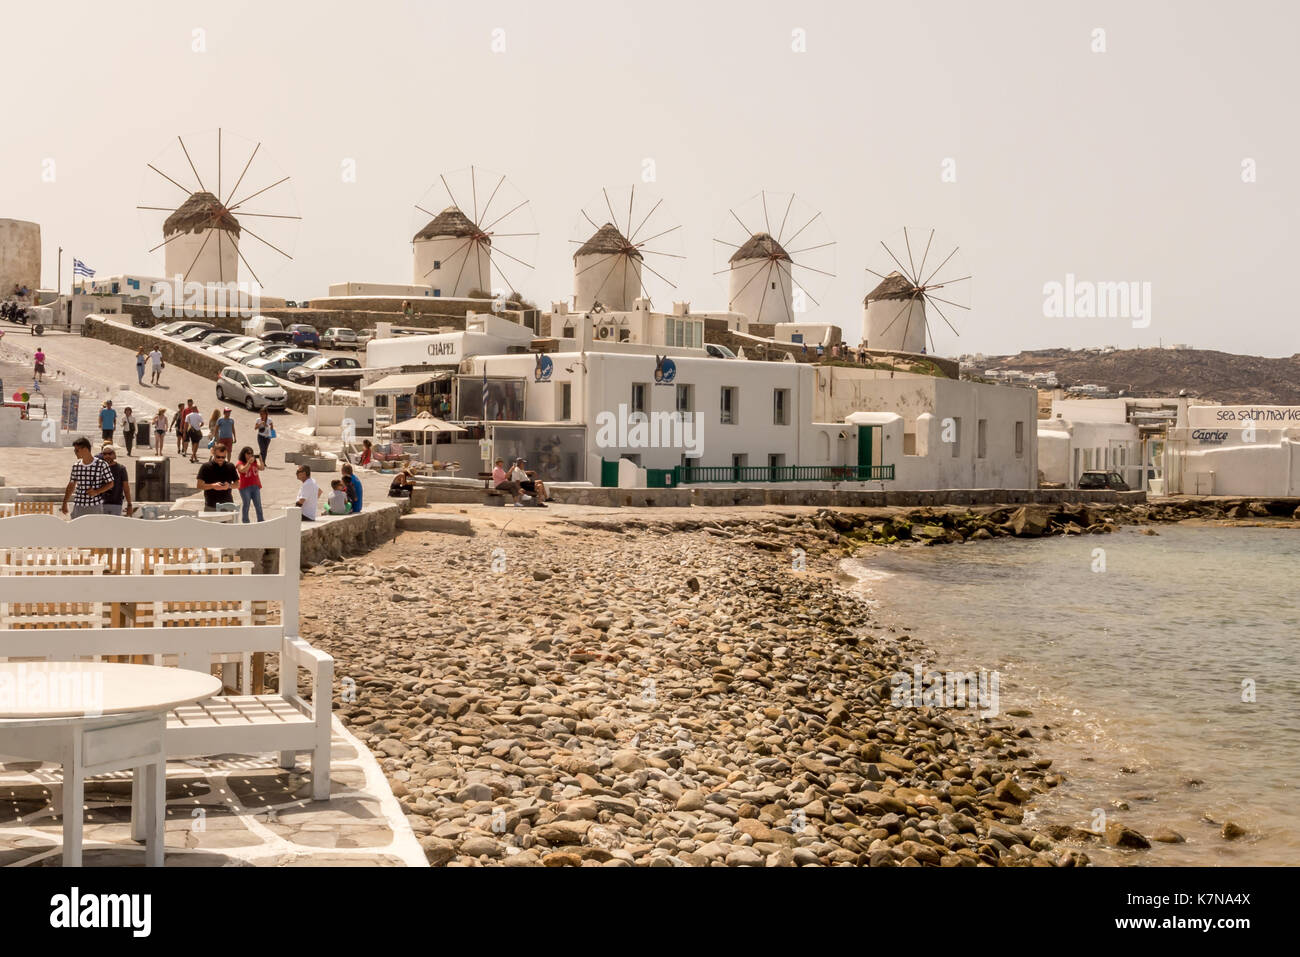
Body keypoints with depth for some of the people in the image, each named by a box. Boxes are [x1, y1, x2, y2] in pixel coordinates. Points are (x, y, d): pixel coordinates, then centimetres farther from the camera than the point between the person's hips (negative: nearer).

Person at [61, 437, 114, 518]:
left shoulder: (102, 465, -7)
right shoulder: (76, 465, 6)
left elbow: (110, 483, 0)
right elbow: (71, 485, 17)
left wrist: (97, 492, -15)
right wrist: (64, 503, 17)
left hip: (95, 506, -4)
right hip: (78, 506, 4)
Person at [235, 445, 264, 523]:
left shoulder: (255, 462, 8)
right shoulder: (240, 463, -5)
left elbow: (261, 468, -4)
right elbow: (243, 470, -23)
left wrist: (260, 460, -17)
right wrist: (249, 462, -30)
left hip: (255, 486, 4)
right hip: (245, 487, -4)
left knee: (258, 505, 5)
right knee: (246, 505, 0)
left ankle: (261, 520, 11)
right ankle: (245, 522, 7)